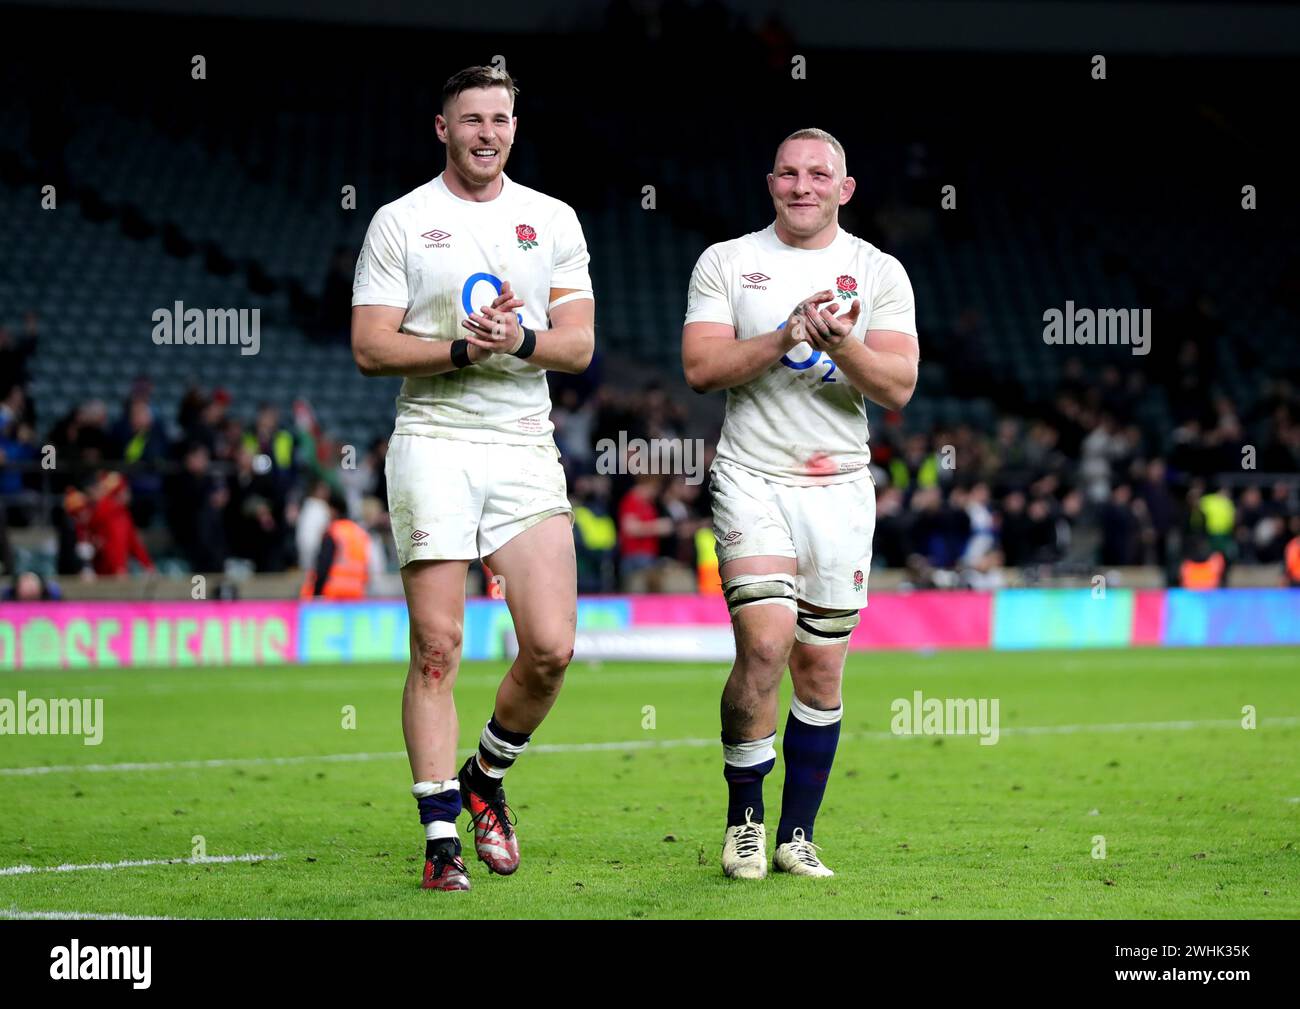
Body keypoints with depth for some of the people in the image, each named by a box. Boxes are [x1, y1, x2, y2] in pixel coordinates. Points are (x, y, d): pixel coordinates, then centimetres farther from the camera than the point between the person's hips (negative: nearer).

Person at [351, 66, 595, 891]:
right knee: (437, 648, -6)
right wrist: (461, 348, -16)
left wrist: (521, 339, -14)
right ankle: (441, 838, 0)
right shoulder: (400, 223, 4)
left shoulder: (553, 221, 12)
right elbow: (370, 348, -2)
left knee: (551, 649, -6)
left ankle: (486, 779, 20)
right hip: (433, 443, -2)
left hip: (525, 450, 3)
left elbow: (579, 345, 7)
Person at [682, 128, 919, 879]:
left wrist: (842, 345, -20)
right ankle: (744, 820, -2)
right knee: (766, 645, -17)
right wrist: (786, 337, -17)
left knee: (821, 668, 3)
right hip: (753, 479, -2)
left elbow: (898, 388, -2)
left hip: (840, 488, 2)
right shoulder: (726, 263, 5)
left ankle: (798, 836, 14)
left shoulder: (879, 273, 6)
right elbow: (701, 368, -6)